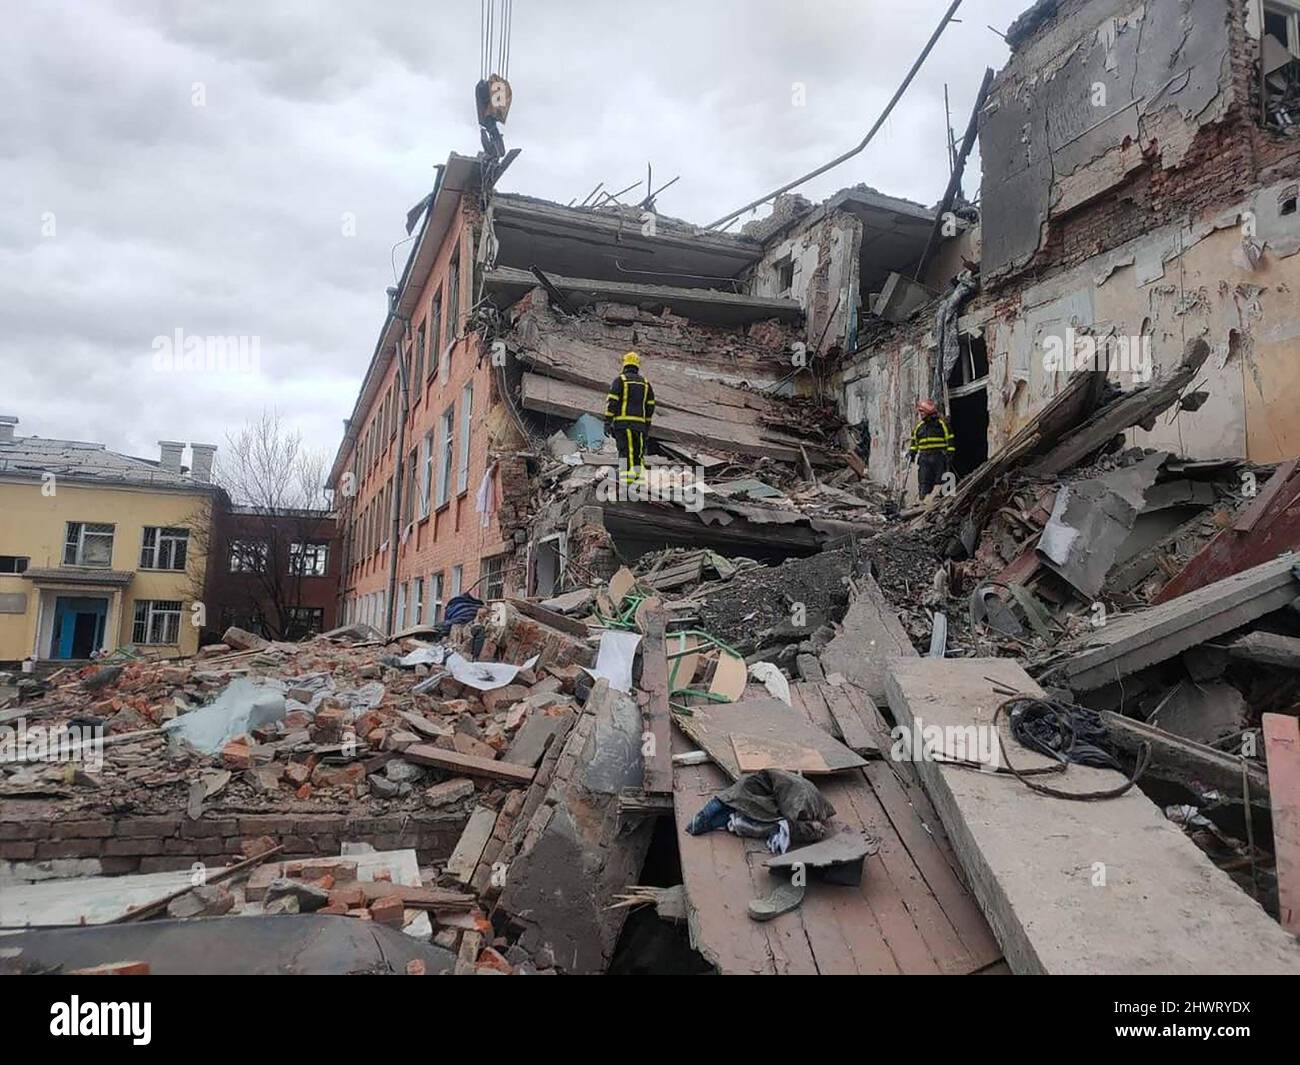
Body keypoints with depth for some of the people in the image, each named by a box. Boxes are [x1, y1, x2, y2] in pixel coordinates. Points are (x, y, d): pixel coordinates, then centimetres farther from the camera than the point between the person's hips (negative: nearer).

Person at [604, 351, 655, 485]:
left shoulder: (620, 380, 3)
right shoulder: (645, 382, 16)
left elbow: (612, 402, -5)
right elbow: (650, 405, 15)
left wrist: (607, 422, -5)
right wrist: (647, 424, 21)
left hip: (622, 422, -4)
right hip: (639, 423, 4)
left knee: (626, 450, -10)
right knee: (638, 450, 9)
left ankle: (627, 475, -22)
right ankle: (640, 476, 2)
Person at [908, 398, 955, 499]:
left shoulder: (941, 423, 2)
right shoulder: (919, 426, 17)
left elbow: (950, 439, 1)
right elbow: (914, 441, 25)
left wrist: (949, 453, -6)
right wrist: (912, 453, 17)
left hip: (939, 457, -4)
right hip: (924, 458, 4)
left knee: (940, 481, -3)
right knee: (924, 482, -2)